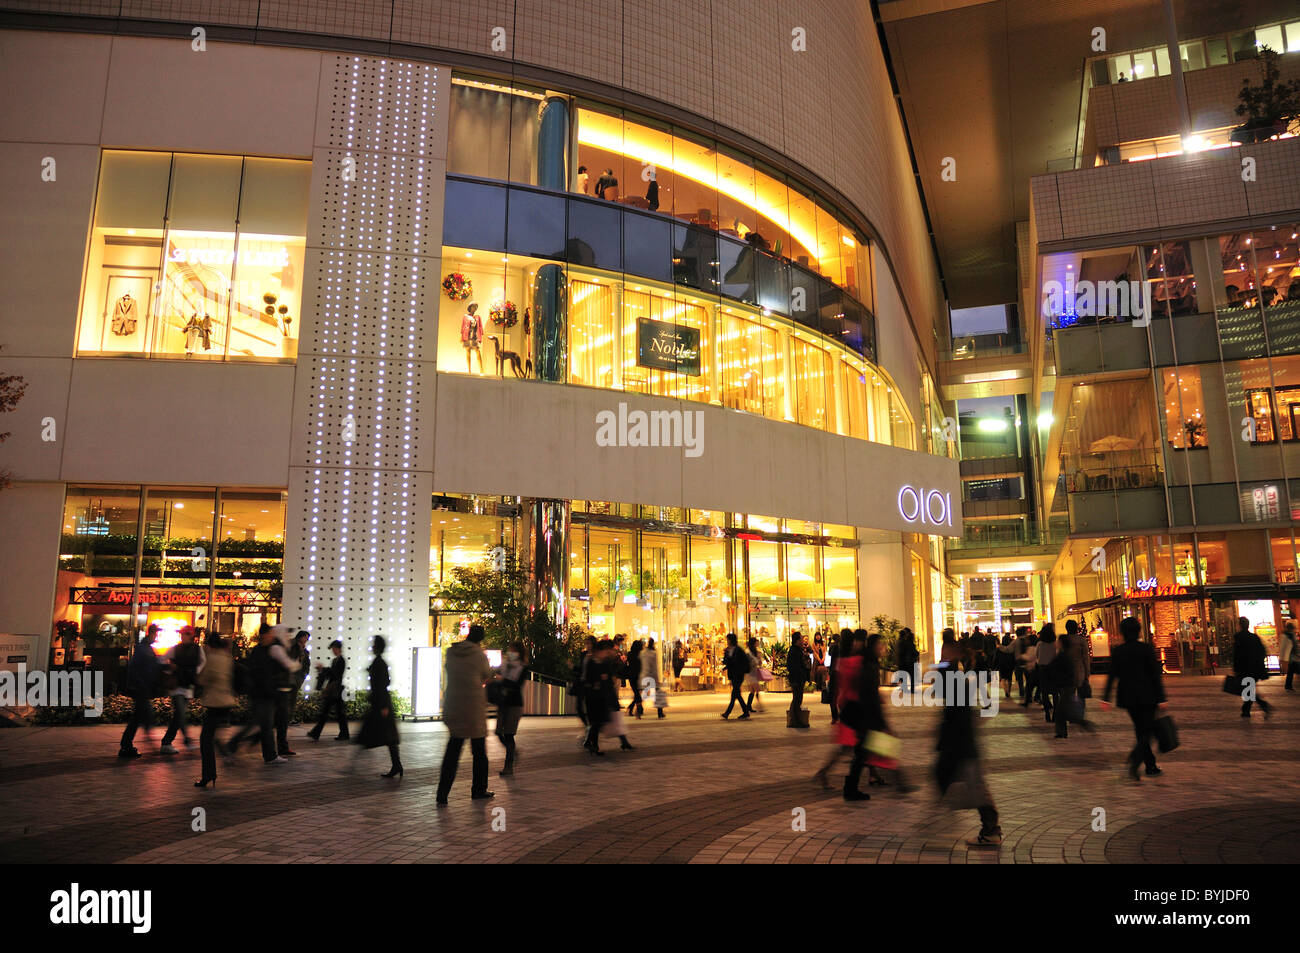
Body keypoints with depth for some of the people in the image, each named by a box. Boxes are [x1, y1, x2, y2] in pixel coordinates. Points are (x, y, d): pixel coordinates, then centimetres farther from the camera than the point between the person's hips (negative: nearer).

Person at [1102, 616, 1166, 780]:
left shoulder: (1117, 651, -1)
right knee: (1147, 730, 1)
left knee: (1141, 731, 17)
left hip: (1127, 696, 4)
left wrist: (1106, 697, 0)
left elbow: (1112, 675, -2)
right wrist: (1161, 698, -5)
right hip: (1146, 696, -4)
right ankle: (1134, 760, -22)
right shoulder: (1146, 648, -9)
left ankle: (1151, 765, 24)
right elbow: (1155, 674, -9)